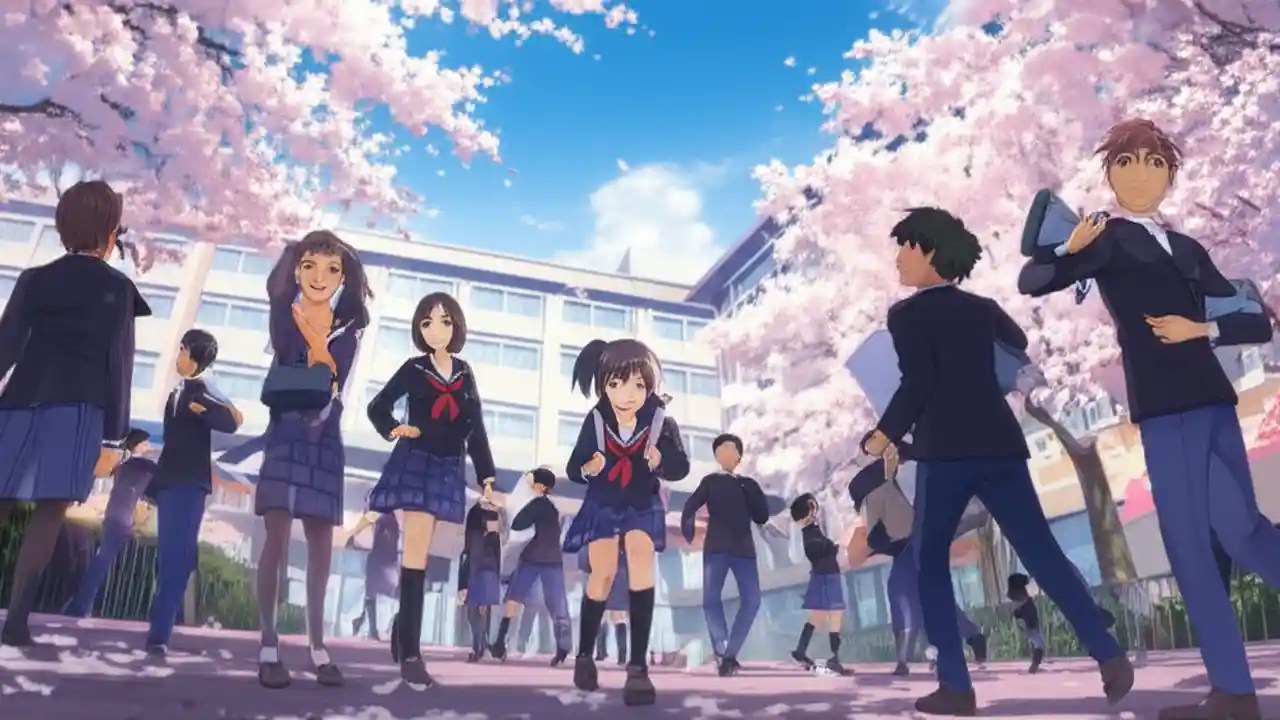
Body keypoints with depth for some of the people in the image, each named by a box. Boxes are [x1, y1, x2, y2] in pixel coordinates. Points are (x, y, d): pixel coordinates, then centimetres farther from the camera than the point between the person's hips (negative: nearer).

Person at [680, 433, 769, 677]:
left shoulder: (748, 485, 16)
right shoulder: (711, 481, 11)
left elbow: (762, 518, 8)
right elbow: (689, 508, 5)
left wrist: (752, 491, -2)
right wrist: (689, 535, -9)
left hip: (744, 549, 2)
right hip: (716, 549, -2)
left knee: (751, 600, -8)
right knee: (711, 599, -13)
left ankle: (731, 654, 1)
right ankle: (722, 654, -8)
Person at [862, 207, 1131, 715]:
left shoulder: (907, 314, -2)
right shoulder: (982, 308, 17)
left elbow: (917, 383, -14)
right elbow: (1019, 344, 38)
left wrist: (884, 435, -4)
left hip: (946, 451, -5)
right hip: (1000, 445, 6)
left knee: (930, 561, 5)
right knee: (1041, 552, 8)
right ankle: (1109, 656, -1)